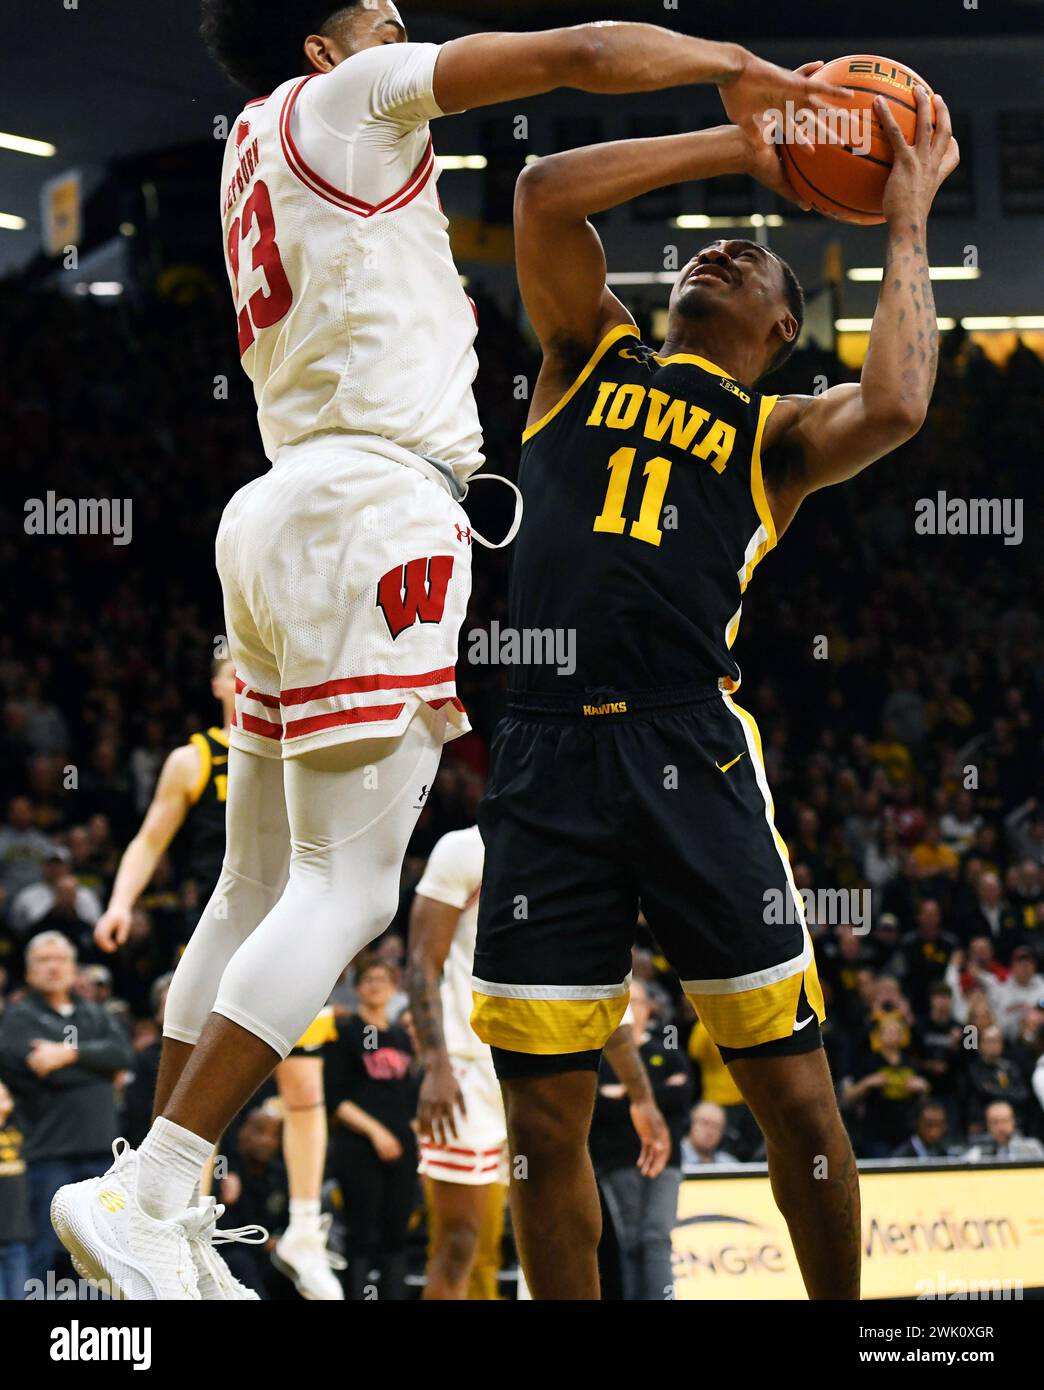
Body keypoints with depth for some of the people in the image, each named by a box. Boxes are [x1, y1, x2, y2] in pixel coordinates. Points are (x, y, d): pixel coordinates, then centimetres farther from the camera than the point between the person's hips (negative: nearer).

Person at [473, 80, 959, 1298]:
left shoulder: (778, 430, 15)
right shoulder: (589, 353, 20)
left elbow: (896, 407, -9)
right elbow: (547, 193, 4)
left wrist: (907, 224, 4)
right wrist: (735, 147, 7)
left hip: (694, 758, -1)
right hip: (545, 757, 1)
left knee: (792, 1091, -1)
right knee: (543, 1117, 0)